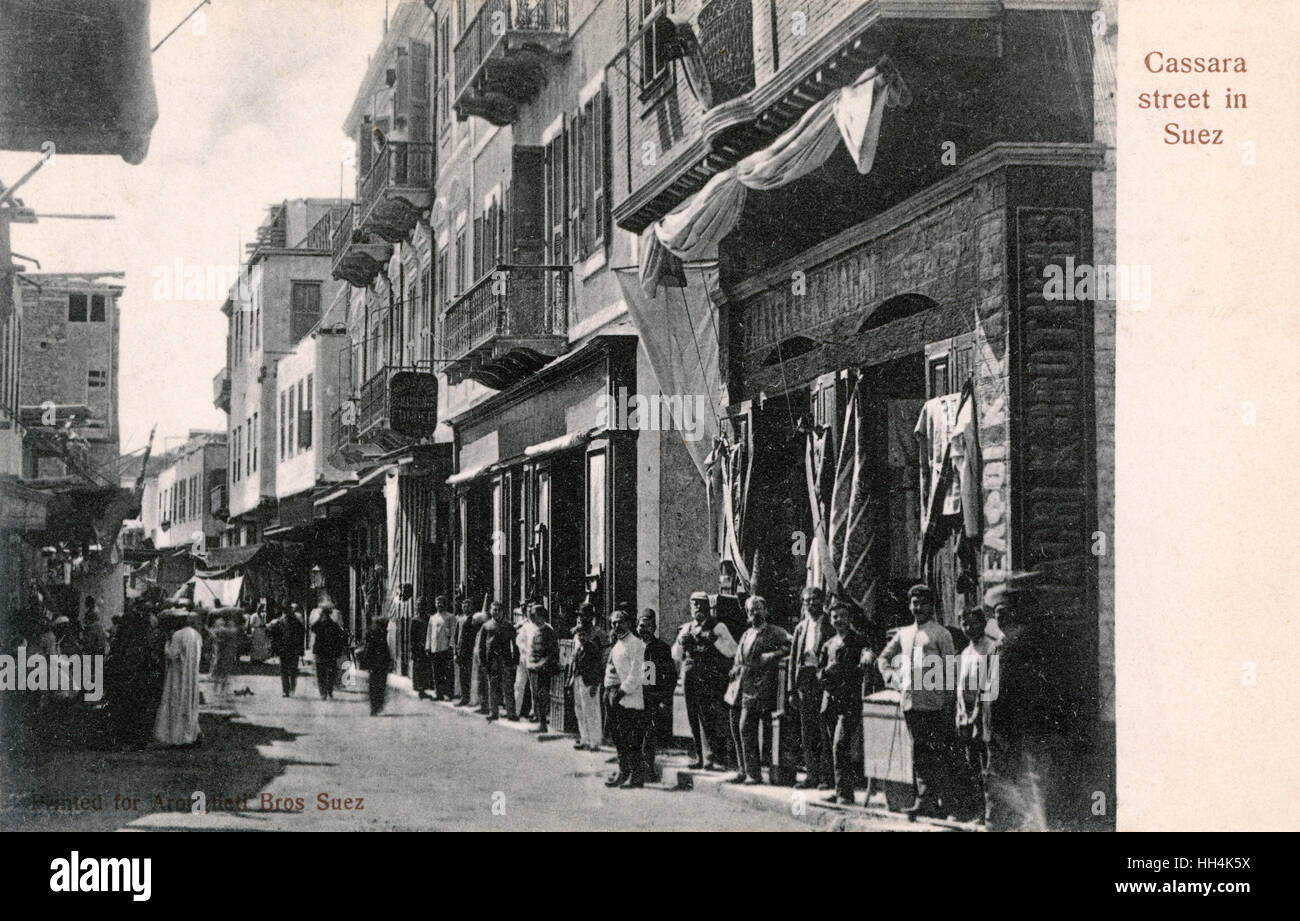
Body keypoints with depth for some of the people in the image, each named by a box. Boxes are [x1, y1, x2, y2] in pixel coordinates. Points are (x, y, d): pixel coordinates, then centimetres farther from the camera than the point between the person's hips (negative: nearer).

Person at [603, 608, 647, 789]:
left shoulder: (635, 644, -9)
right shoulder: (615, 644, 17)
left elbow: (636, 673, -13)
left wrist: (623, 691, -14)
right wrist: (608, 688, 11)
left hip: (631, 696, -9)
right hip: (616, 695, 9)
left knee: (631, 738, -8)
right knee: (616, 734, 9)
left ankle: (637, 775, -4)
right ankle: (623, 772, 16)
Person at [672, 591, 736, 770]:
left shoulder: (718, 627, 2)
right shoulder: (686, 628, 16)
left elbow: (732, 651, -7)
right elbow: (676, 656, 17)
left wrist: (713, 638, -18)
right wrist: (681, 641, -2)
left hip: (711, 678, -5)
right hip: (691, 678, 5)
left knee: (709, 719, -11)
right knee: (694, 719, 7)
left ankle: (712, 758, -10)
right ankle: (700, 757, 14)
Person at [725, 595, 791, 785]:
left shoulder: (774, 632, -1)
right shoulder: (746, 635, 21)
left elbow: (791, 645, -14)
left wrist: (773, 655, -18)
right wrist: (735, 670, 8)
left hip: (757, 689, -7)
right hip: (740, 688, 7)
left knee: (746, 728, -13)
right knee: (737, 729, 7)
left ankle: (754, 773, -7)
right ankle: (744, 770, 17)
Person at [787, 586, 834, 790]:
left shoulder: (829, 626, -1)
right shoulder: (800, 627, 15)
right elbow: (793, 659, 14)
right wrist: (792, 690, 9)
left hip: (822, 679, -6)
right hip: (804, 679, 6)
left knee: (824, 732, -5)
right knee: (807, 732, 8)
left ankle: (826, 776, -1)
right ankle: (812, 774, 14)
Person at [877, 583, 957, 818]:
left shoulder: (940, 634, -2)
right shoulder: (904, 633, 15)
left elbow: (949, 672, -3)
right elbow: (883, 658, 26)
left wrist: (948, 706, -7)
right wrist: (892, 677, 8)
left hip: (932, 703, -5)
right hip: (910, 700, 5)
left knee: (937, 753, -3)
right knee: (919, 752, 6)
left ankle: (944, 801, 1)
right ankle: (925, 799, 9)